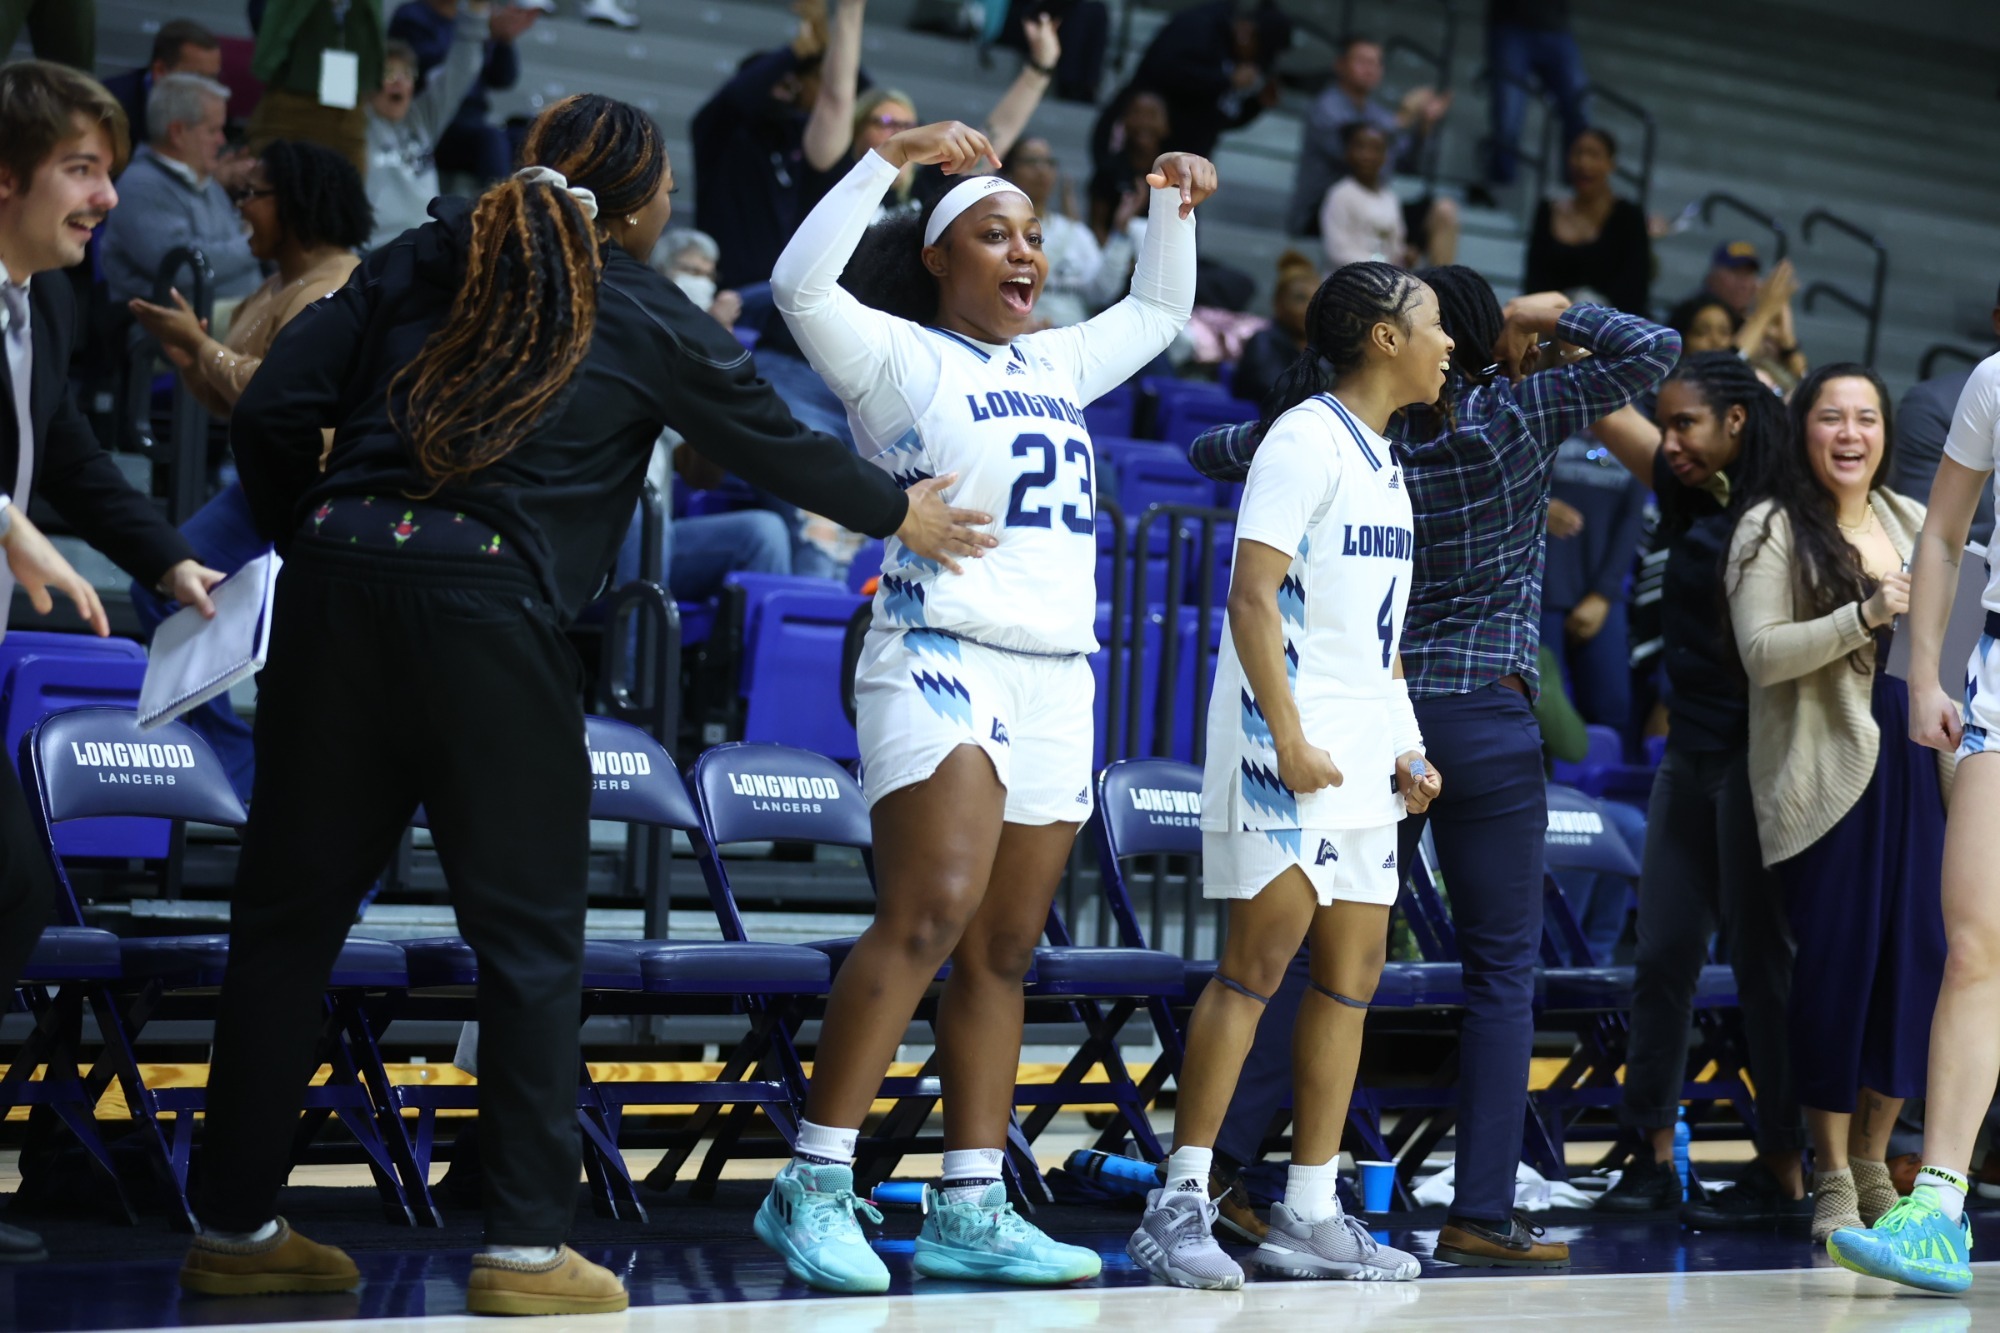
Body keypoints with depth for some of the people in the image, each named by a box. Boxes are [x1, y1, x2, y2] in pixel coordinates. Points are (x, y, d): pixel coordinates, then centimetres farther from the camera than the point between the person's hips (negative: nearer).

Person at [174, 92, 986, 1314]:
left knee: (289, 914, 11)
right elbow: (774, 444, 19)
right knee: (530, 937, 7)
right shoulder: (647, 318, 8)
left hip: (338, 583, 4)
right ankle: (528, 1246, 7)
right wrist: (899, 513, 36)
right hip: (491, 607, -4)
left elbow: (275, 412, 8)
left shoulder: (421, 261, 15)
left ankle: (237, 1226, 18)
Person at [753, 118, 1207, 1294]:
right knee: (930, 912, -22)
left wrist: (1173, 206, 23)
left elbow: (1160, 312, 36)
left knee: (1002, 952, 6)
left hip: (1056, 678, 7)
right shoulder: (900, 355, 1)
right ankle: (816, 1187, -18)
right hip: (940, 658, -7)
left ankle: (972, 1213, 8)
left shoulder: (1057, 365, 22)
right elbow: (801, 284, -16)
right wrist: (894, 156, -16)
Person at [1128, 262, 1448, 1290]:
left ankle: (1309, 1215, 11)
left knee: (1352, 972, 6)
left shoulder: (1382, 459, 18)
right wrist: (1289, 740, -21)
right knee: (1260, 957, -10)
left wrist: (1405, 745, 12)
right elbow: (1253, 597, -16)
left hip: (1361, 755, 9)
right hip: (1289, 745, -9)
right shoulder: (1306, 439, -9)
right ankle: (1179, 1204, -6)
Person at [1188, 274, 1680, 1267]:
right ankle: (1480, 1215, -4)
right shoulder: (1518, 416, -5)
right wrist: (1554, 316, 5)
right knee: (1502, 971, 0)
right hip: (1486, 718, -4)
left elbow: (1212, 450, 14)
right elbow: (1653, 351, -4)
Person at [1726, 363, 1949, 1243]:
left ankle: (1872, 1161, 17)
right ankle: (1832, 1178, 6)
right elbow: (1762, 652, -13)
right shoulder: (1773, 528, -2)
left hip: (1914, 762, 5)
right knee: (1839, 959, -5)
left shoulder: (1912, 523, 14)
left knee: (1919, 956, 2)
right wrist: (1866, 615, -22)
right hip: (1826, 770, -5)